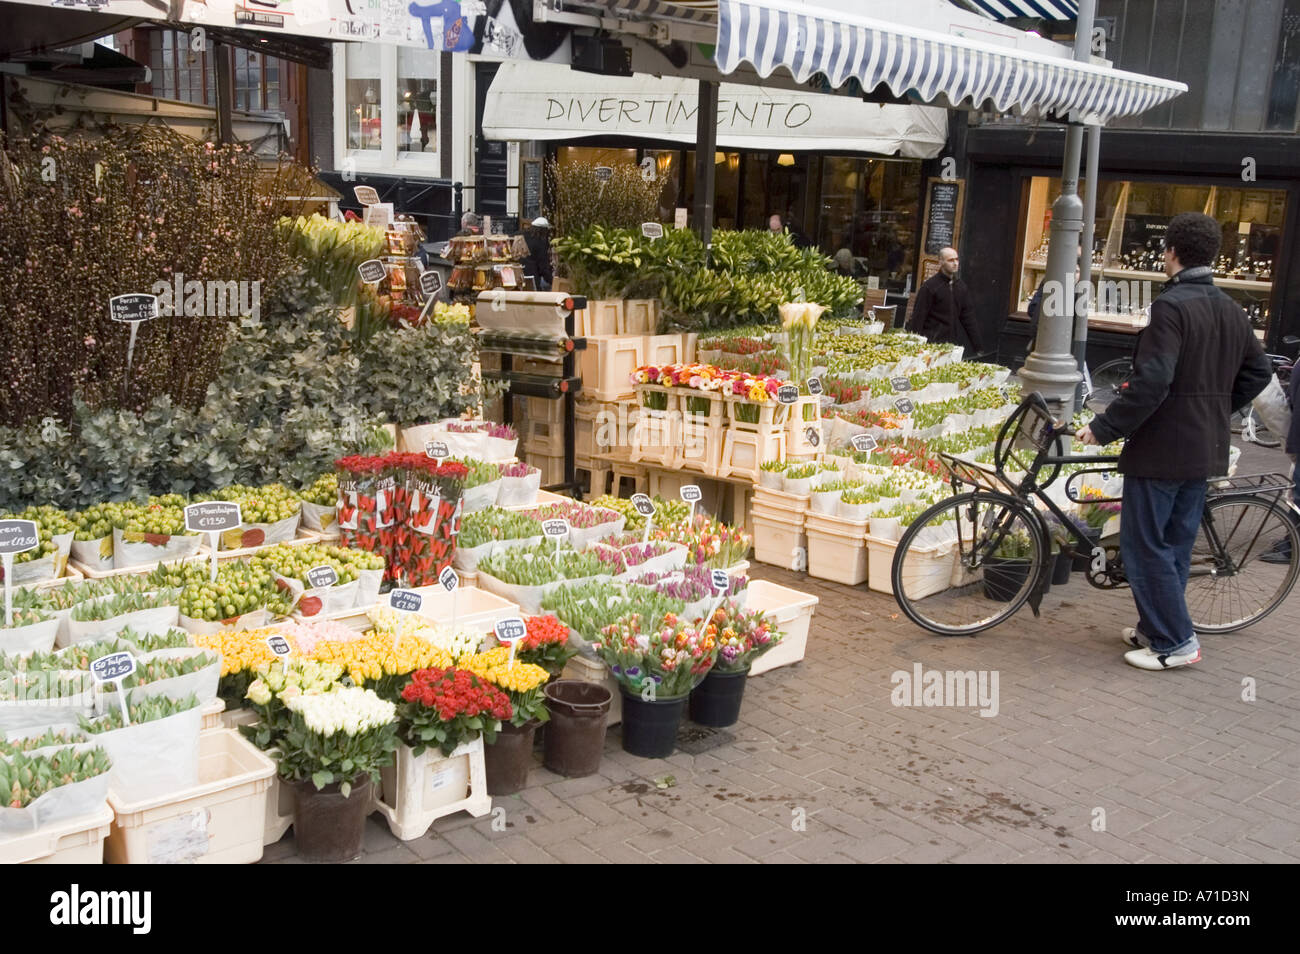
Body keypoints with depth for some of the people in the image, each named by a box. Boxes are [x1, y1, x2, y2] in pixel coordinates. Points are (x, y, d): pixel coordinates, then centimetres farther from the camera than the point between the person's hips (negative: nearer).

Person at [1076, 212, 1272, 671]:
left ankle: (1174, 642, 4)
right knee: (1175, 543, 16)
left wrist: (1103, 427, -18)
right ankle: (1157, 627, 26)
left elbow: (1151, 382, -25)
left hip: (1160, 446, -8)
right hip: (1204, 448, 9)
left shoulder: (1171, 305, -17)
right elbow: (1258, 372, 16)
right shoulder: (1231, 310, 9)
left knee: (1145, 546, 0)